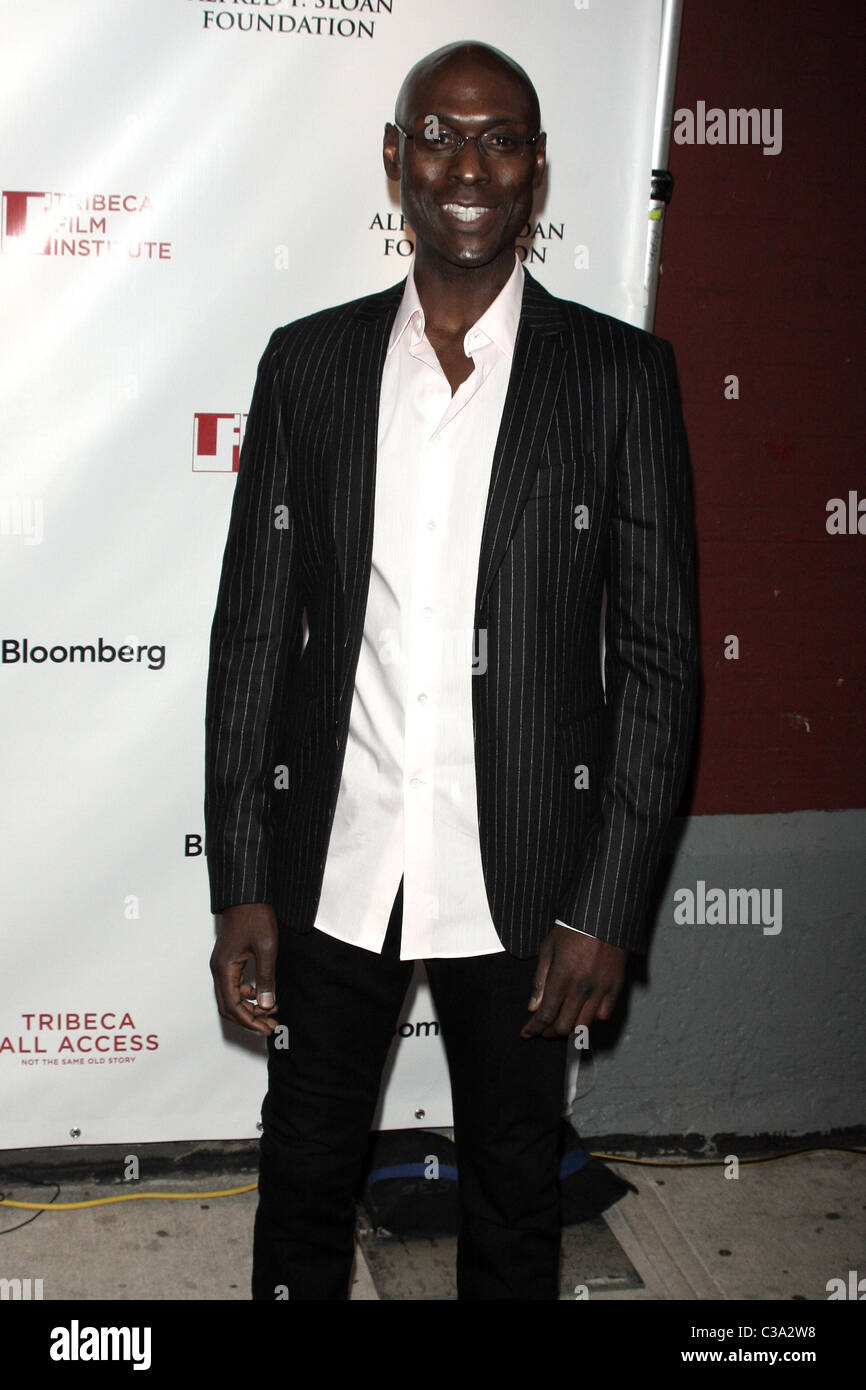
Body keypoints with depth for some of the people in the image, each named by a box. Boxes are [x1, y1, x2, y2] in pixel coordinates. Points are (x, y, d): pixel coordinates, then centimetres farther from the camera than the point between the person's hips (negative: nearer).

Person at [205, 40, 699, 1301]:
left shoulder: (619, 374, -4)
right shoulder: (306, 363, 1)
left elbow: (657, 655, -5)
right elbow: (252, 629, 1)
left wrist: (607, 907, -9)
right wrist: (239, 885, -3)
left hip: (519, 870, -1)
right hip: (330, 864, 2)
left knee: (515, 1185, 18)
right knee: (305, 1176, 17)